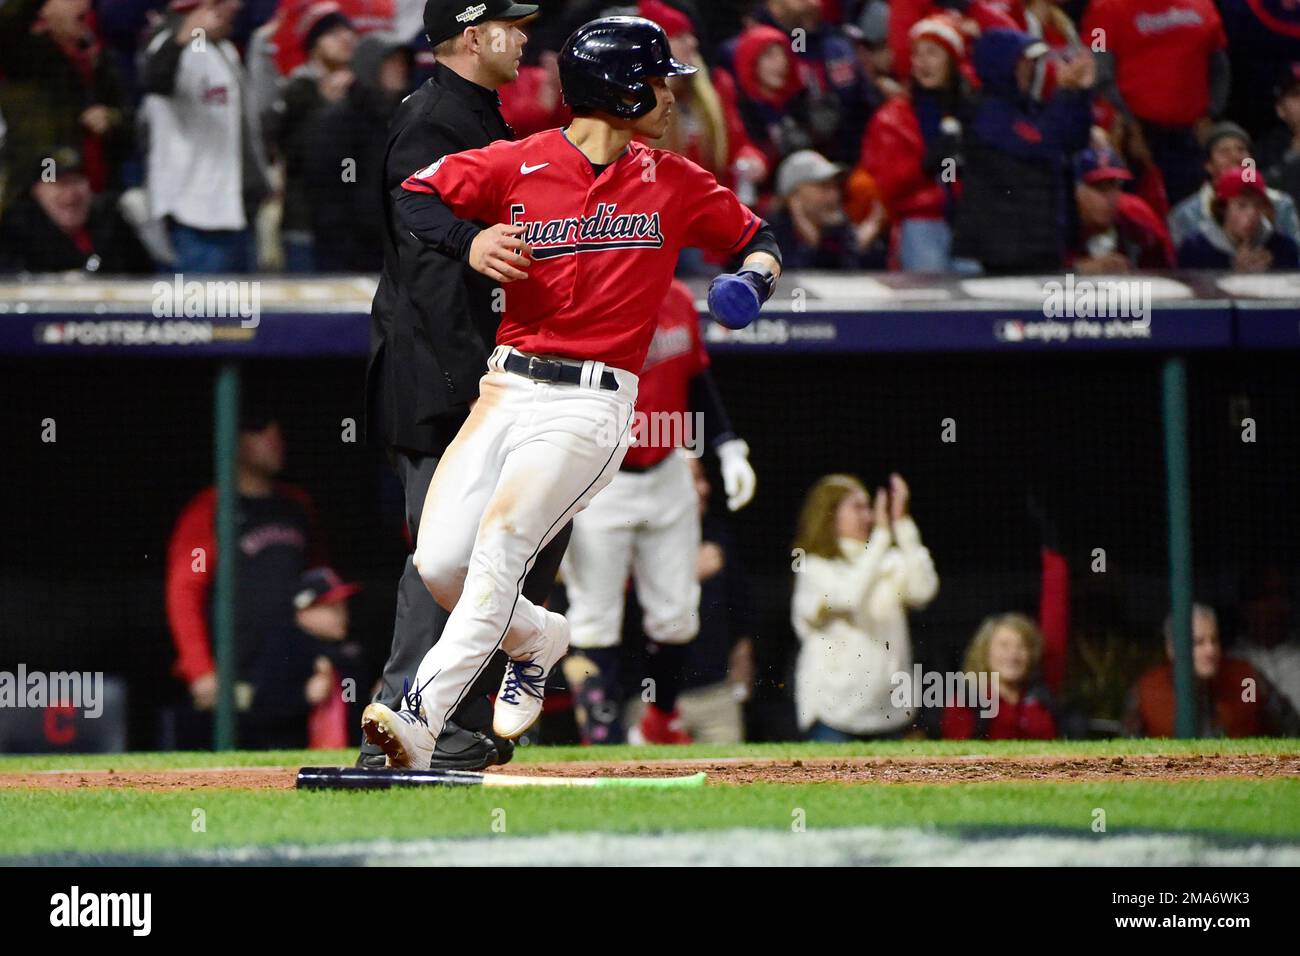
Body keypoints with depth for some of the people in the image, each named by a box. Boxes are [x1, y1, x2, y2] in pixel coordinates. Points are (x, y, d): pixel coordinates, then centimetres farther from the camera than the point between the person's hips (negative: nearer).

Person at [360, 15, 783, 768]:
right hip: (507, 388, 2)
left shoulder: (677, 185, 7)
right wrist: (468, 242, -12)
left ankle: (423, 719, -32)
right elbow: (413, 199, 7)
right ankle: (538, 640, 26)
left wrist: (755, 276, -3)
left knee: (501, 537, -24)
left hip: (593, 404, -2)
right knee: (439, 562, -7)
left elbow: (757, 237, 20)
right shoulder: (517, 166, 2)